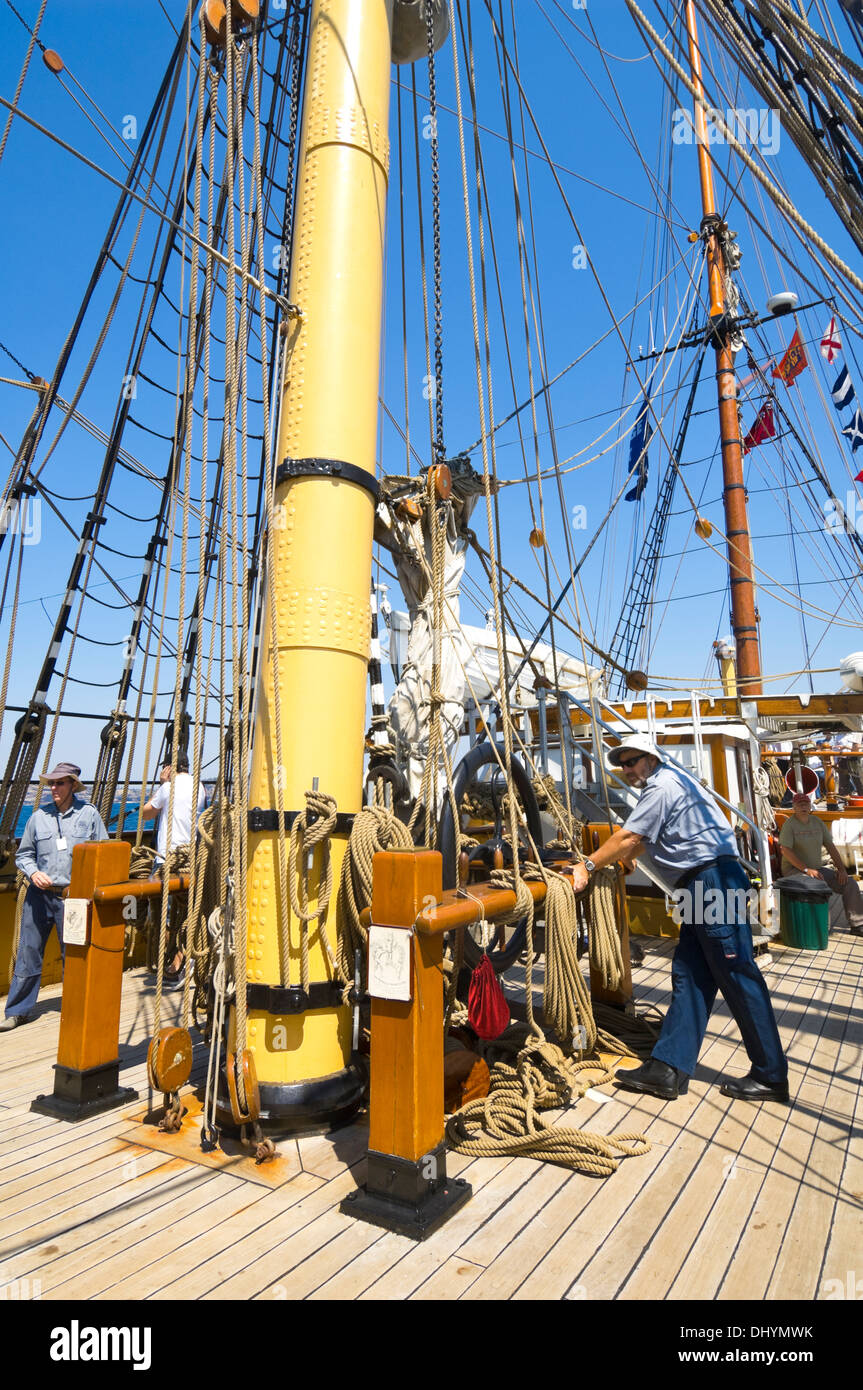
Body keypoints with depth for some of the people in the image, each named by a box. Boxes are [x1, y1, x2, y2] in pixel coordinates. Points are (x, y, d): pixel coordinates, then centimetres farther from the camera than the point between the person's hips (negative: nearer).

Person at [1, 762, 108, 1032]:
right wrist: (33, 872, -6)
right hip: (39, 895, 2)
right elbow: (23, 854, 12)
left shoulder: (89, 814, -1)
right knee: (28, 952, 6)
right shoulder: (39, 817, 4)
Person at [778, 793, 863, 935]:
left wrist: (841, 868, 1)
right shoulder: (789, 824, -11)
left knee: (850, 883, -4)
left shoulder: (817, 822, 9)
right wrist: (807, 869, -25)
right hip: (794, 870, -7)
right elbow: (785, 850, -20)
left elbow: (830, 846, 12)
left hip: (817, 868, 7)